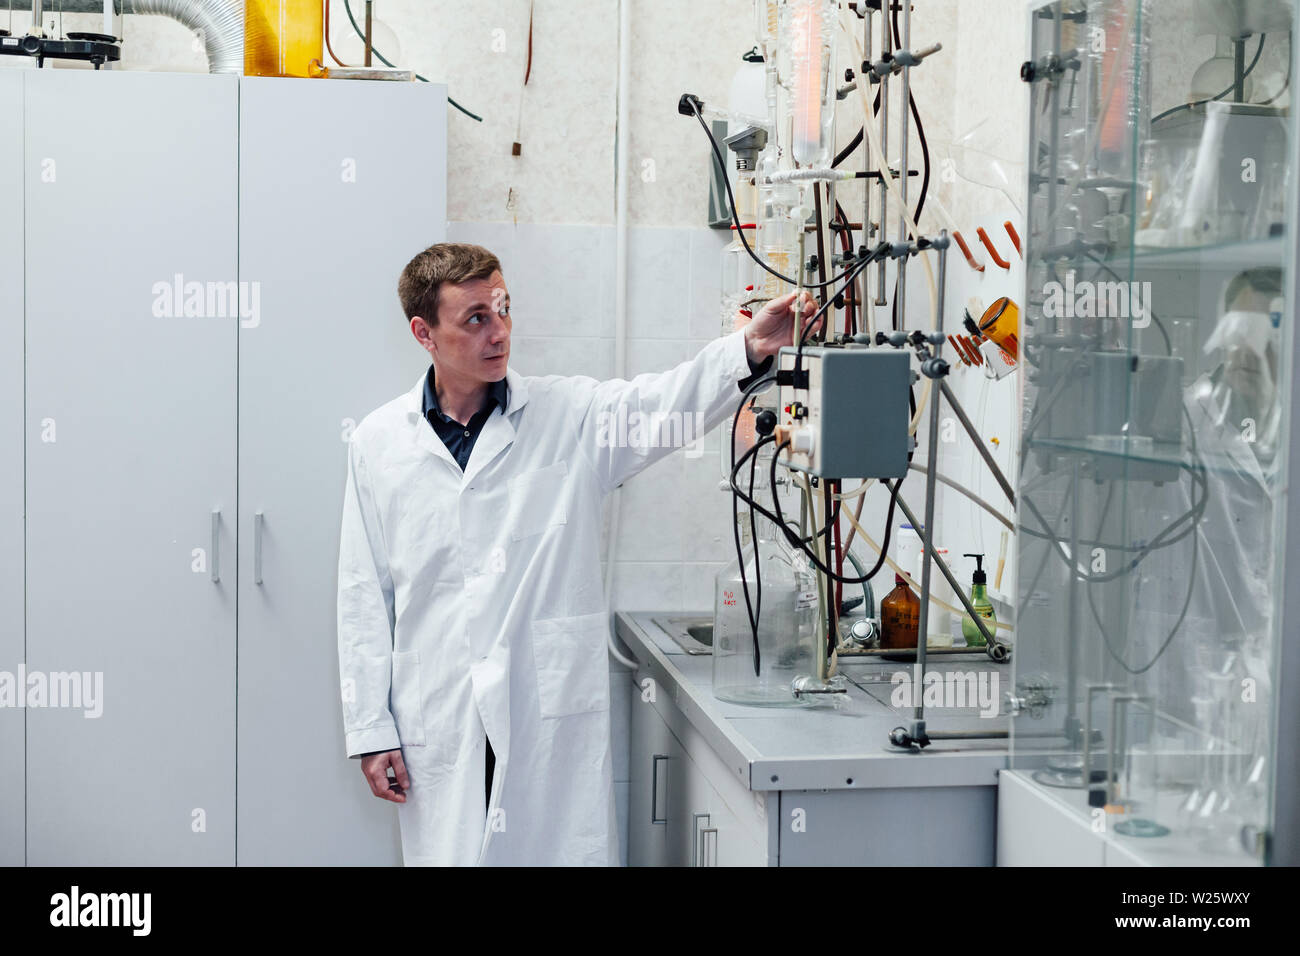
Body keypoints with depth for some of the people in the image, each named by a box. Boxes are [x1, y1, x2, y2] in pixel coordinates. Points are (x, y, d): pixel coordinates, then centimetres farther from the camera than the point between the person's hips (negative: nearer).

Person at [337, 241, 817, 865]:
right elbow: (364, 598, 6)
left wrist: (750, 348, -35)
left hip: (555, 717, 0)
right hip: (439, 727, 1)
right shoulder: (379, 442, 5)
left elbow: (663, 404, -15)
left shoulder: (573, 415, 3)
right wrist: (370, 730, 3)